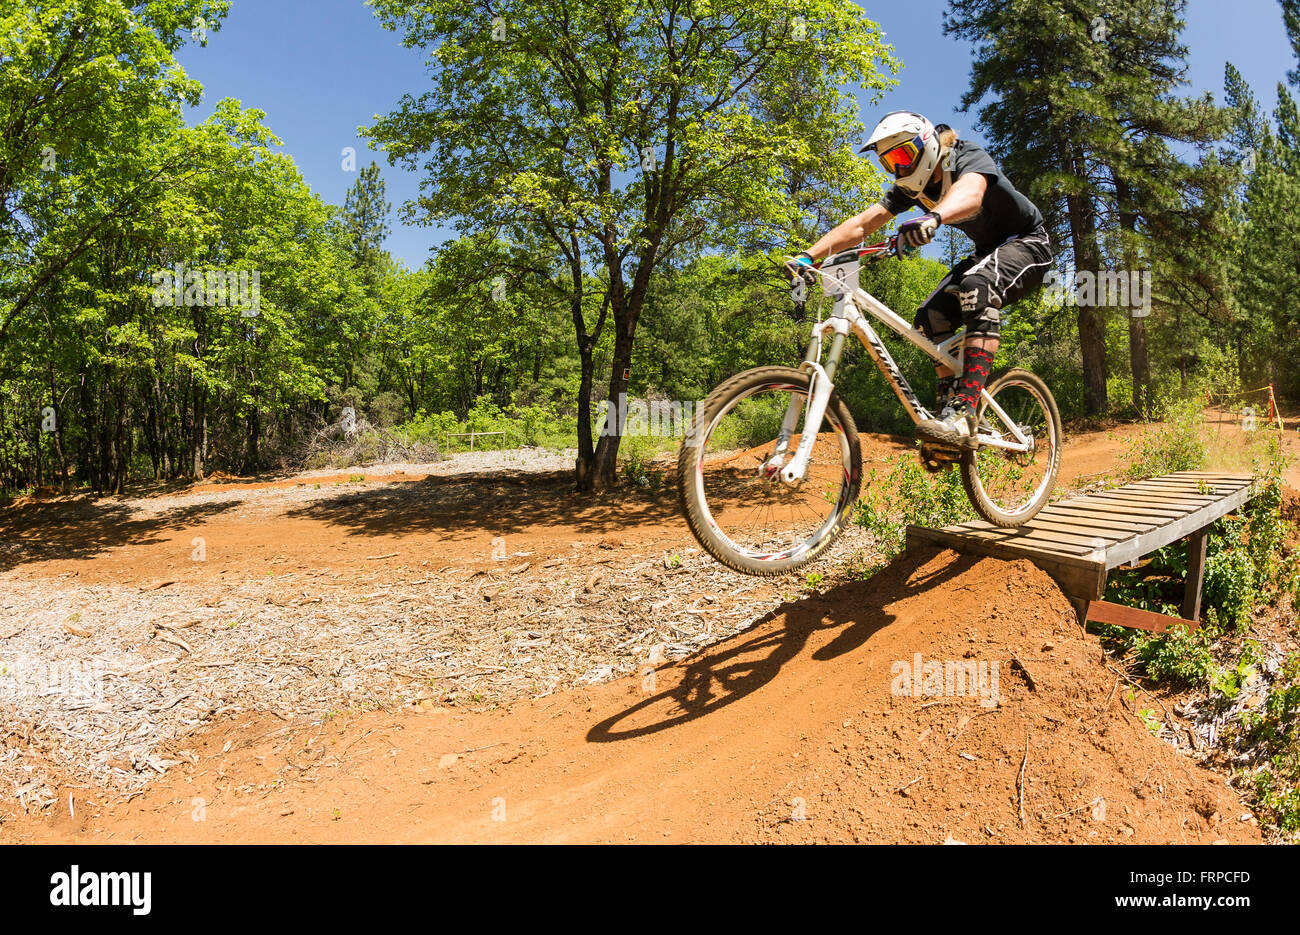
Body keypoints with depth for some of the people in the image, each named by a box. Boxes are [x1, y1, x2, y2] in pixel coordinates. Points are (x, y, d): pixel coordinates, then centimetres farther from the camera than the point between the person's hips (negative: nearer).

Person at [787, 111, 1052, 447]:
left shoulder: (969, 158, -23)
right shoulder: (911, 187, -4)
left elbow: (970, 194, -48)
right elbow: (860, 225, -12)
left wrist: (933, 218, -70)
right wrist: (808, 256, -25)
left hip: (1028, 242, -8)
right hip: (988, 250, 8)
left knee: (977, 285, -36)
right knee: (931, 316, -13)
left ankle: (964, 411, -44)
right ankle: (948, 403, -3)